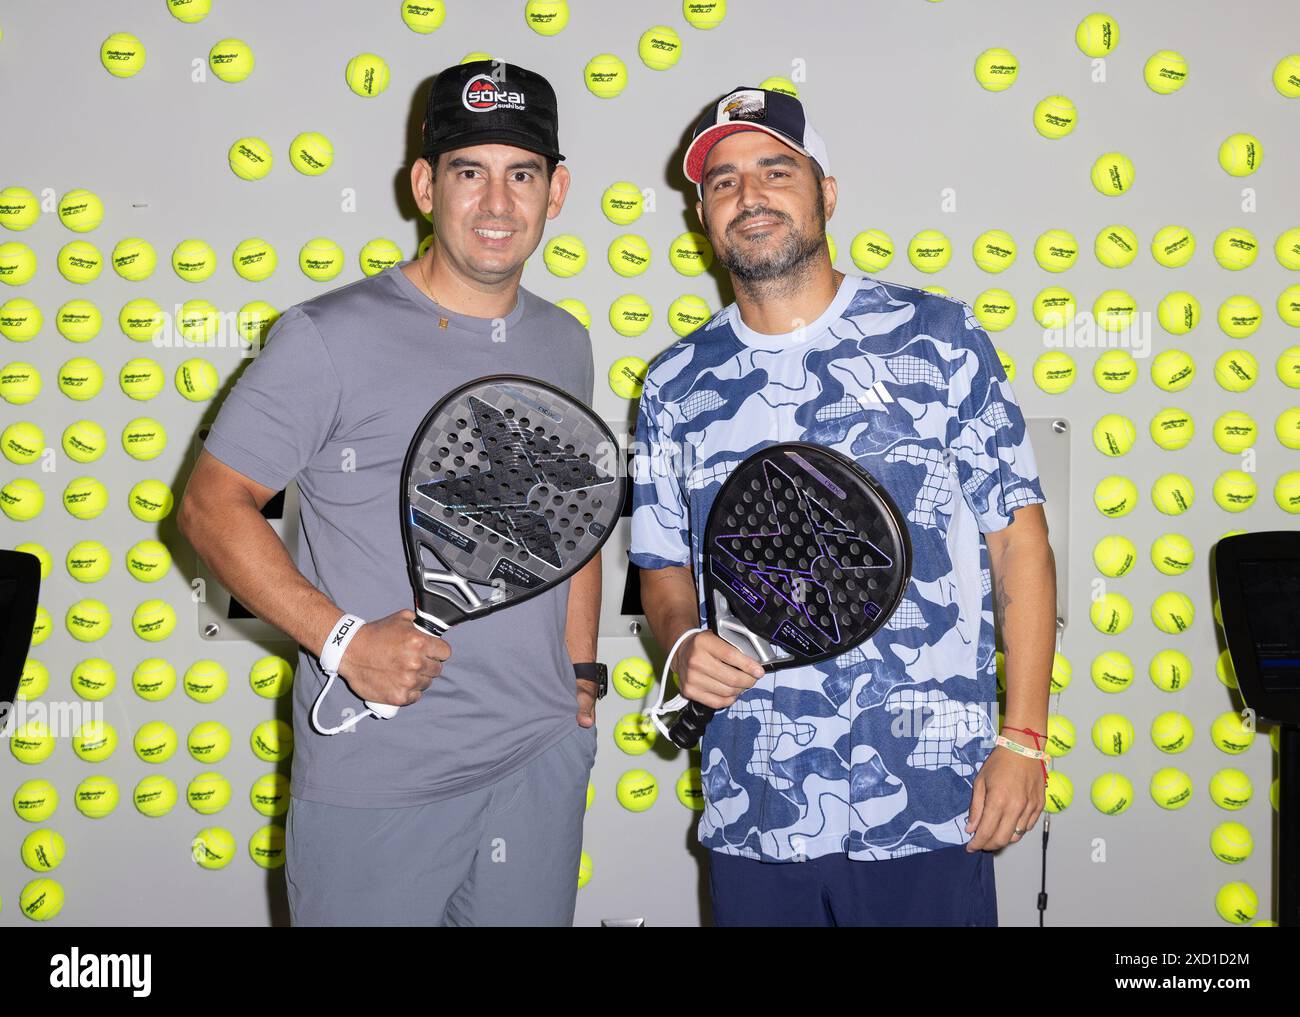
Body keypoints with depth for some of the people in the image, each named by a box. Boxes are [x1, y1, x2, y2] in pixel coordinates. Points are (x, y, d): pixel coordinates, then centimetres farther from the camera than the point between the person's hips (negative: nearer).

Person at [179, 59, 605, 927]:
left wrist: (581, 670, 12)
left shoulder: (565, 344, 8)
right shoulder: (331, 337, -11)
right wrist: (344, 638, -18)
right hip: (375, 777, -5)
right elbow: (214, 505, -8)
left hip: (544, 761, 5)